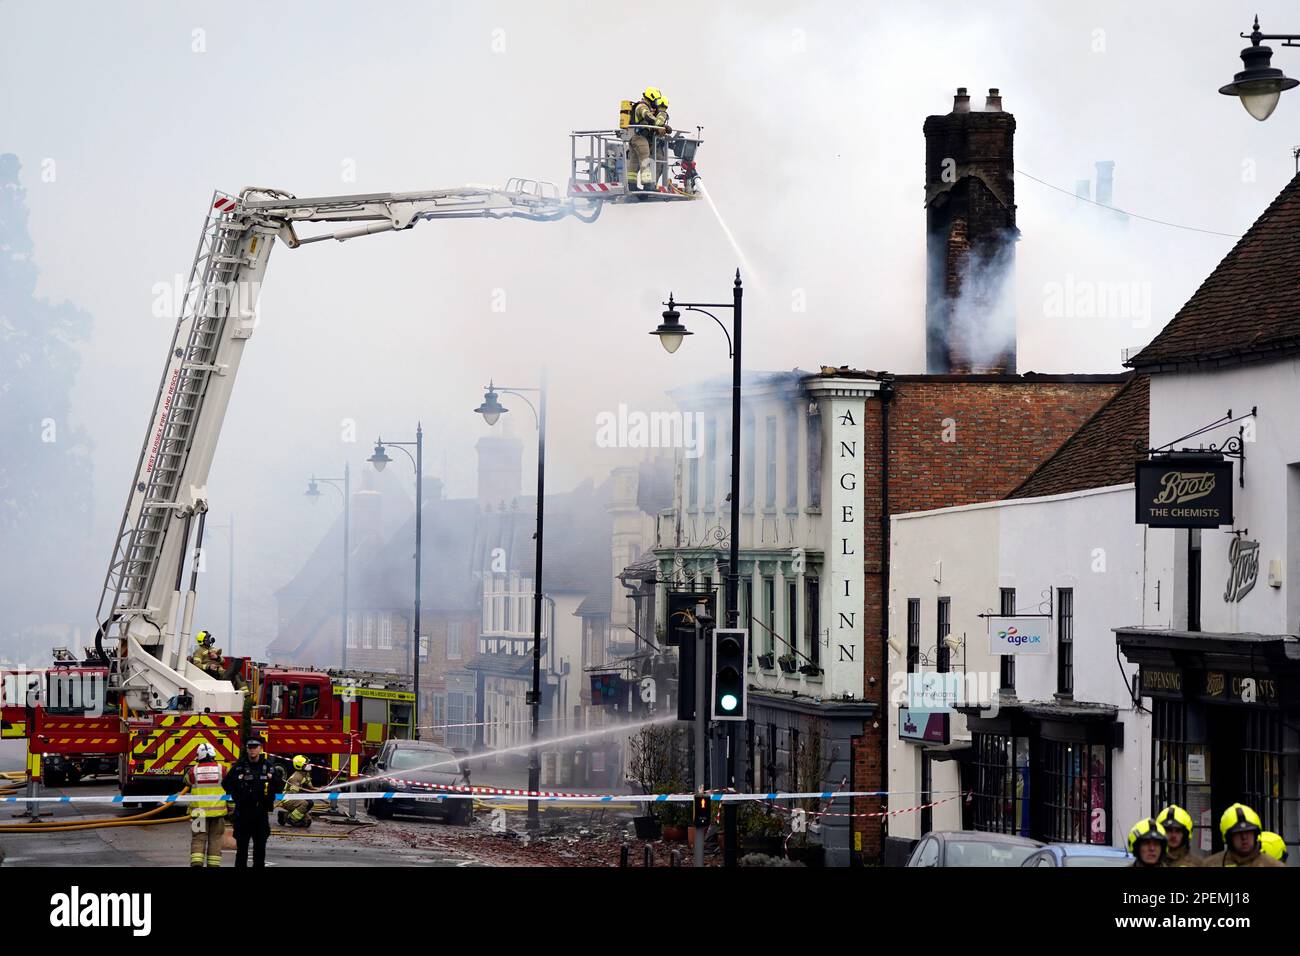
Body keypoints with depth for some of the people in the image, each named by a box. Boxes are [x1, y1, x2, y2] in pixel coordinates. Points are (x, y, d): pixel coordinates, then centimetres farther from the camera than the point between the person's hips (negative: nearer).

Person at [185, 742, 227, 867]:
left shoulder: (193, 770, -4)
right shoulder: (221, 770, -2)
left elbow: (187, 781, 18)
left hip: (199, 811, -1)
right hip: (217, 812, 1)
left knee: (198, 839, 3)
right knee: (215, 839, 8)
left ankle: (196, 863, -11)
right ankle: (213, 864, 8)